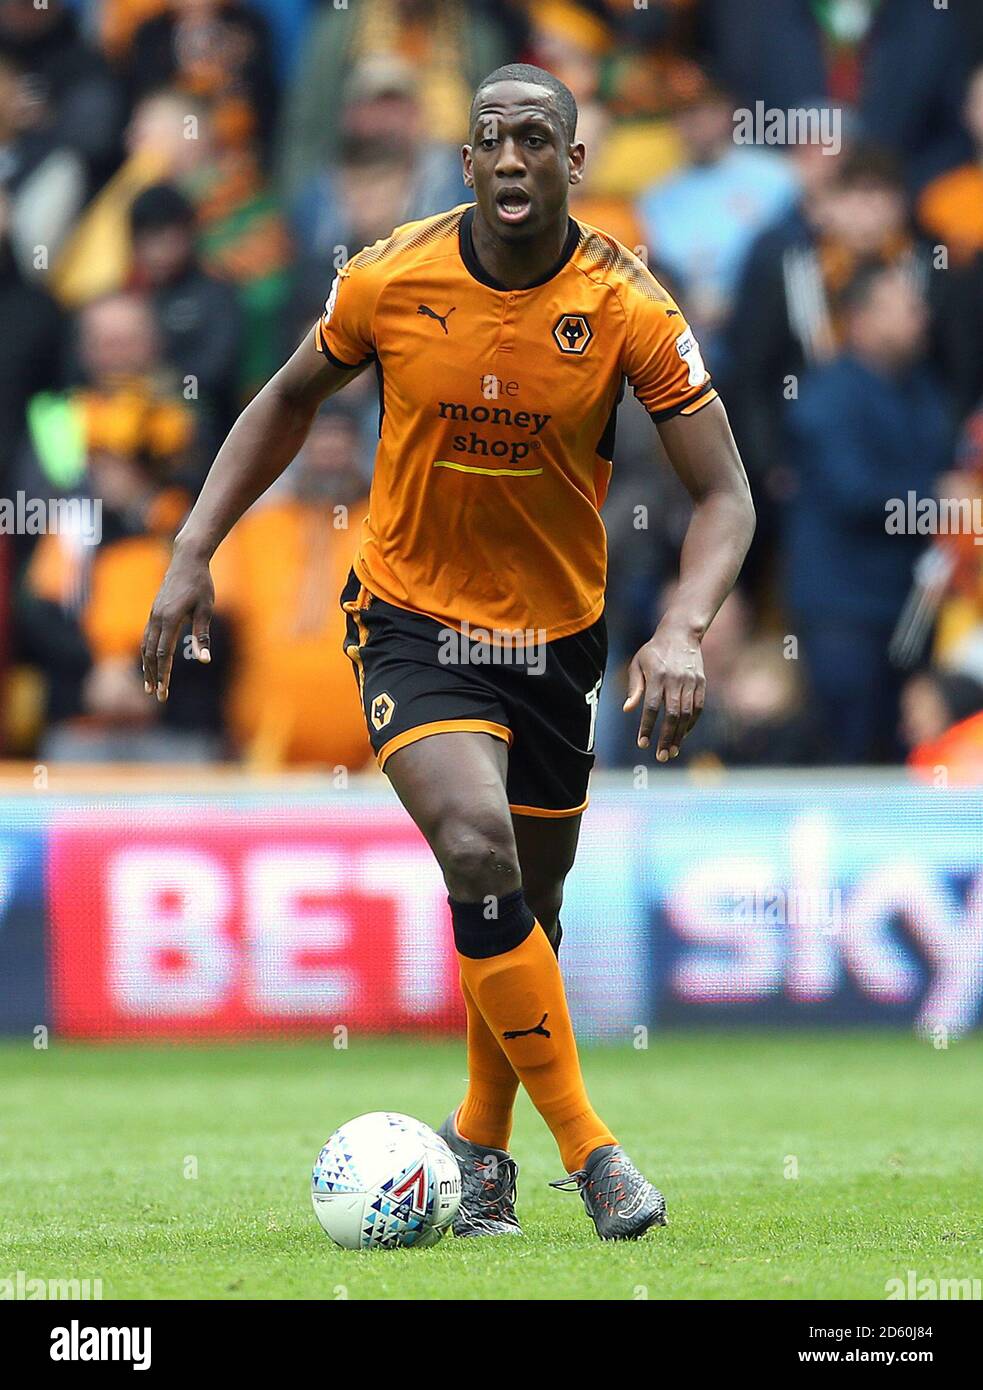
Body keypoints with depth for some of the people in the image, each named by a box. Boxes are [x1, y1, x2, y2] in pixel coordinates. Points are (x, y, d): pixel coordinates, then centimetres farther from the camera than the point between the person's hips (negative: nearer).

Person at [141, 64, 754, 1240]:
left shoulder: (628, 310, -14)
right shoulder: (389, 281, -12)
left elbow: (723, 495, -12)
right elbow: (289, 402, 7)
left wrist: (682, 632, -30)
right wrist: (193, 553, 0)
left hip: (556, 634, 2)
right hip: (411, 623, -2)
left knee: (527, 912, 11)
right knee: (479, 850, -24)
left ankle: (480, 1144, 36)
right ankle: (585, 1146, -17)